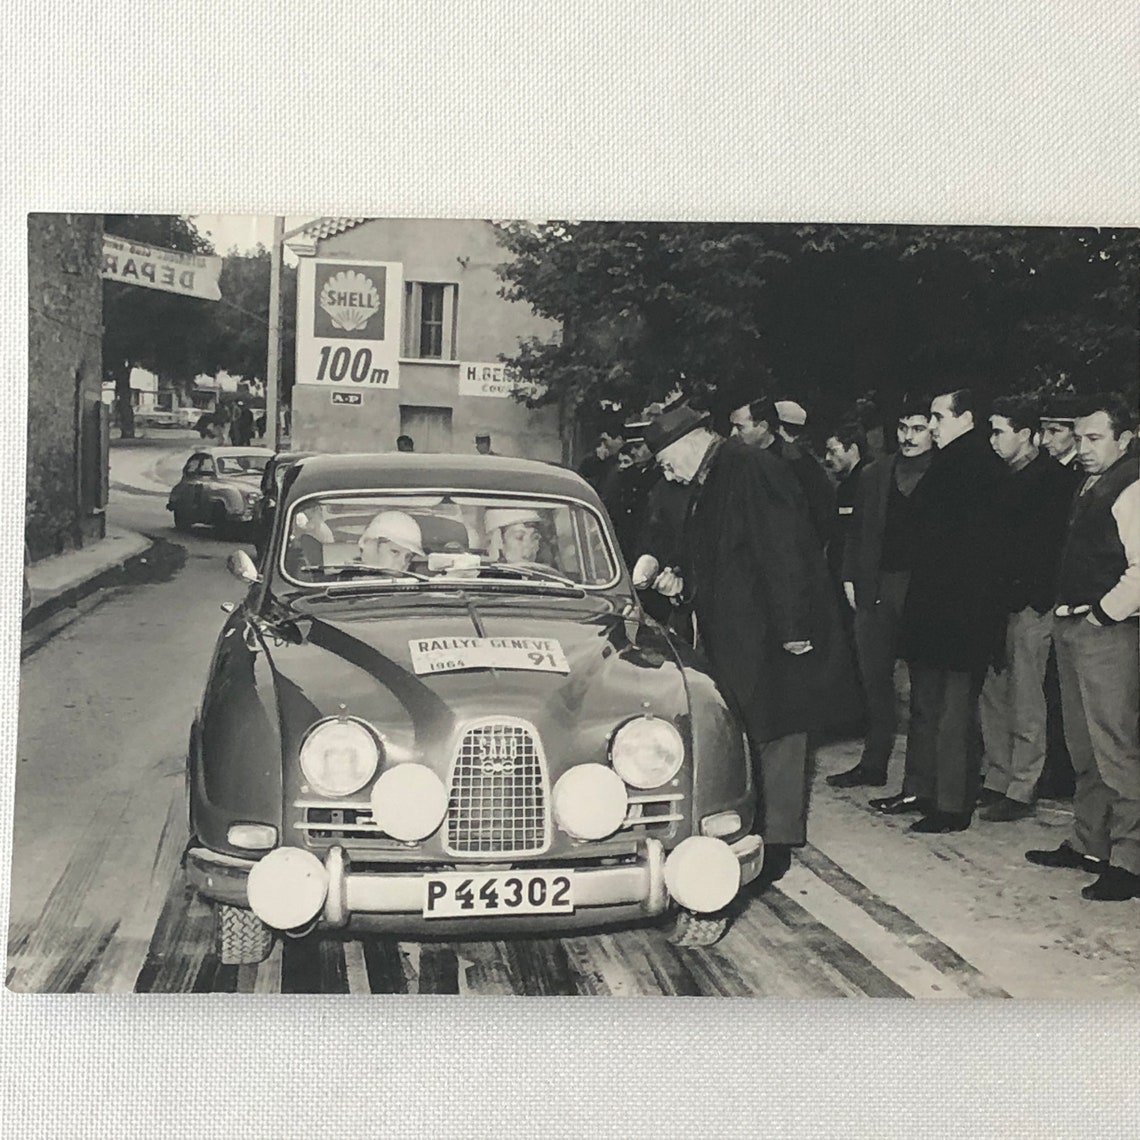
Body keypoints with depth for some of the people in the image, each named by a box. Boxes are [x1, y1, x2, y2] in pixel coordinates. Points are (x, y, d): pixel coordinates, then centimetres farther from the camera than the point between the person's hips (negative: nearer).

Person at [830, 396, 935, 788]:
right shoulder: (874, 474, 13)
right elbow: (856, 531, 17)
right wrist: (851, 578, 10)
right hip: (875, 588, 6)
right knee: (874, 678, 11)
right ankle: (873, 764, 23)